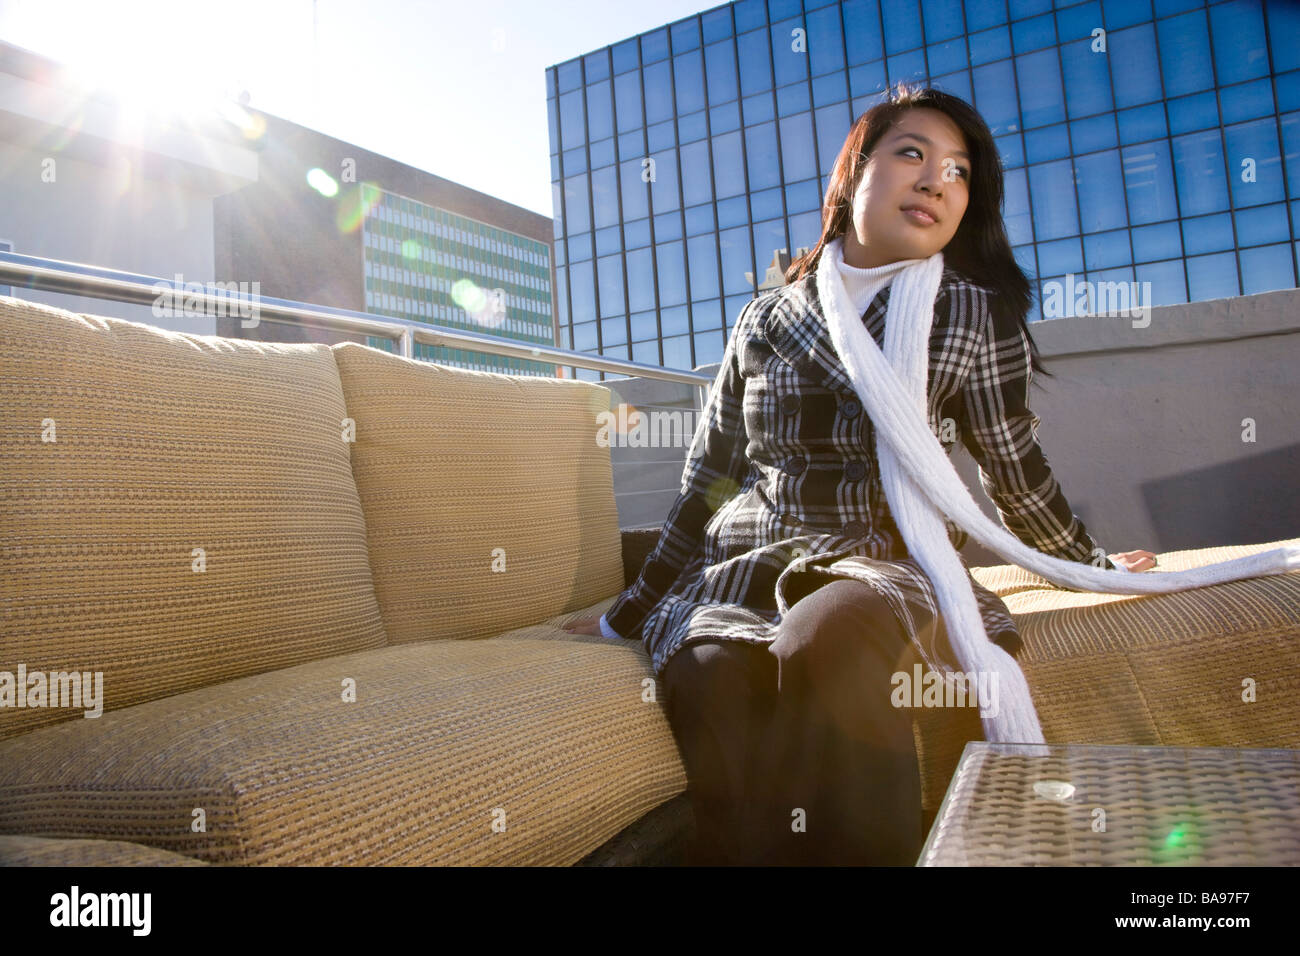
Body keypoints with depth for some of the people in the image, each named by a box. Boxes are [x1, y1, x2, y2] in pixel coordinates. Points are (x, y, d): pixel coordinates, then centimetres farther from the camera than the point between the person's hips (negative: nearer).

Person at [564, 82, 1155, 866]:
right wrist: (632, 612, 18)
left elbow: (1018, 477, 18)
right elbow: (706, 483, 16)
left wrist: (1092, 564, 30)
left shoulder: (975, 317, 8)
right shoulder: (765, 321, 12)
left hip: (886, 566, -1)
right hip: (742, 568, 2)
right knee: (708, 681, -33)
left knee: (826, 637, -37)